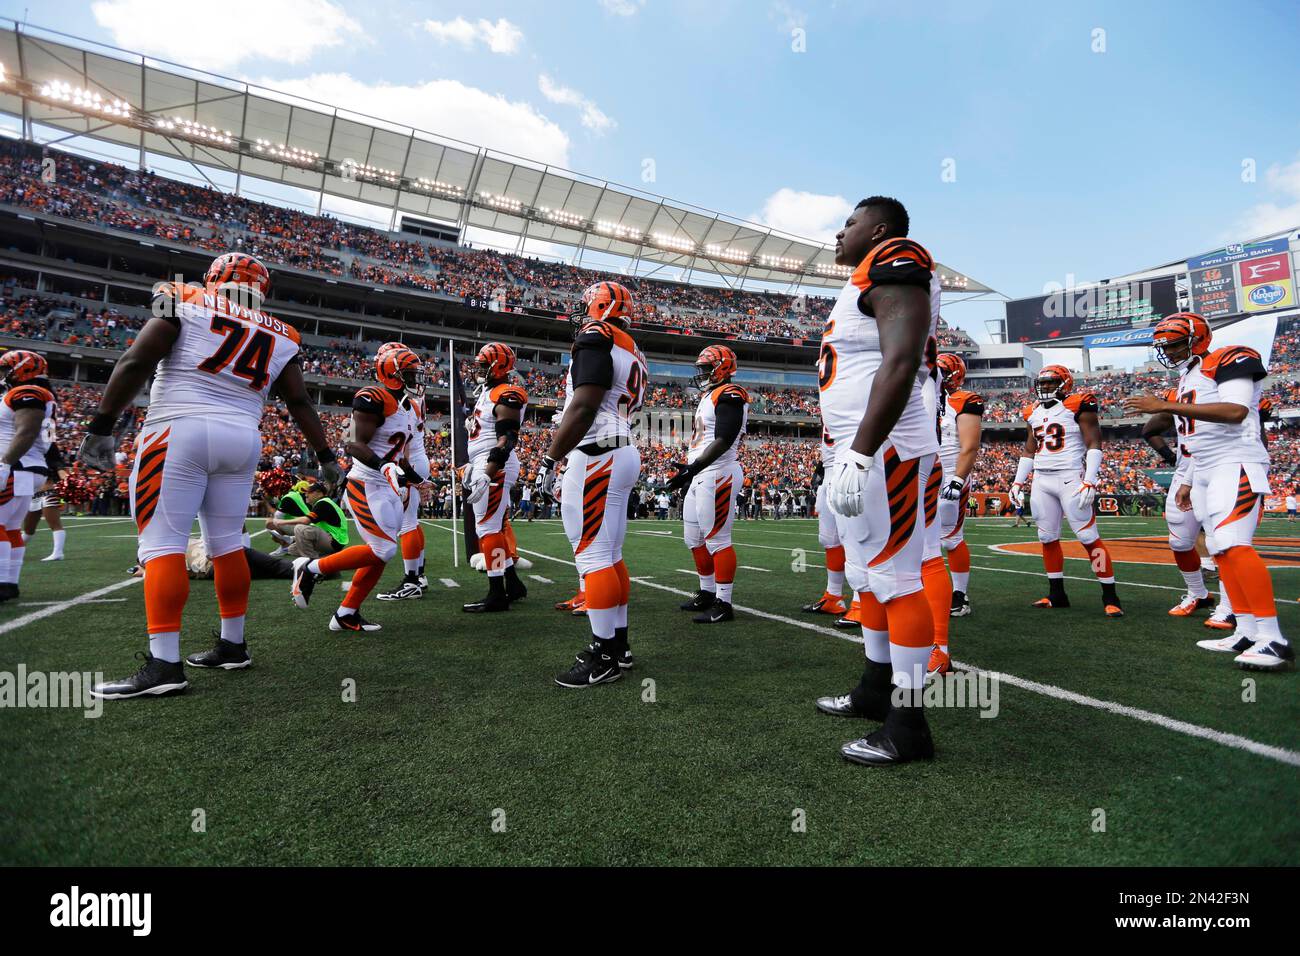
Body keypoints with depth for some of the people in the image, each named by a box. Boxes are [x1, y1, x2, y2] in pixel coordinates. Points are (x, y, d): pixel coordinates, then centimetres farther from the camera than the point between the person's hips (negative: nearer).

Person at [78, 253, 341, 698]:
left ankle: (164, 664, -9)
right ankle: (233, 644, 18)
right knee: (227, 542, 12)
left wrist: (101, 426, -4)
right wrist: (325, 455, 20)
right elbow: (300, 403, 14)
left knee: (162, 544, -4)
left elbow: (136, 363, -6)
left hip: (181, 431, -4)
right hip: (243, 439, 5)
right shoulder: (279, 336, 13)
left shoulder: (186, 302, 3)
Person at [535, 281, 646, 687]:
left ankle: (605, 657, -1)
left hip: (597, 459, -10)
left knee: (594, 557, -6)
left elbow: (583, 408, -19)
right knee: (611, 556, 13)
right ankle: (618, 644, 20)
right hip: (622, 454, 10)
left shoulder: (597, 339, -9)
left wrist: (549, 460, -16)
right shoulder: (630, 353, 20)